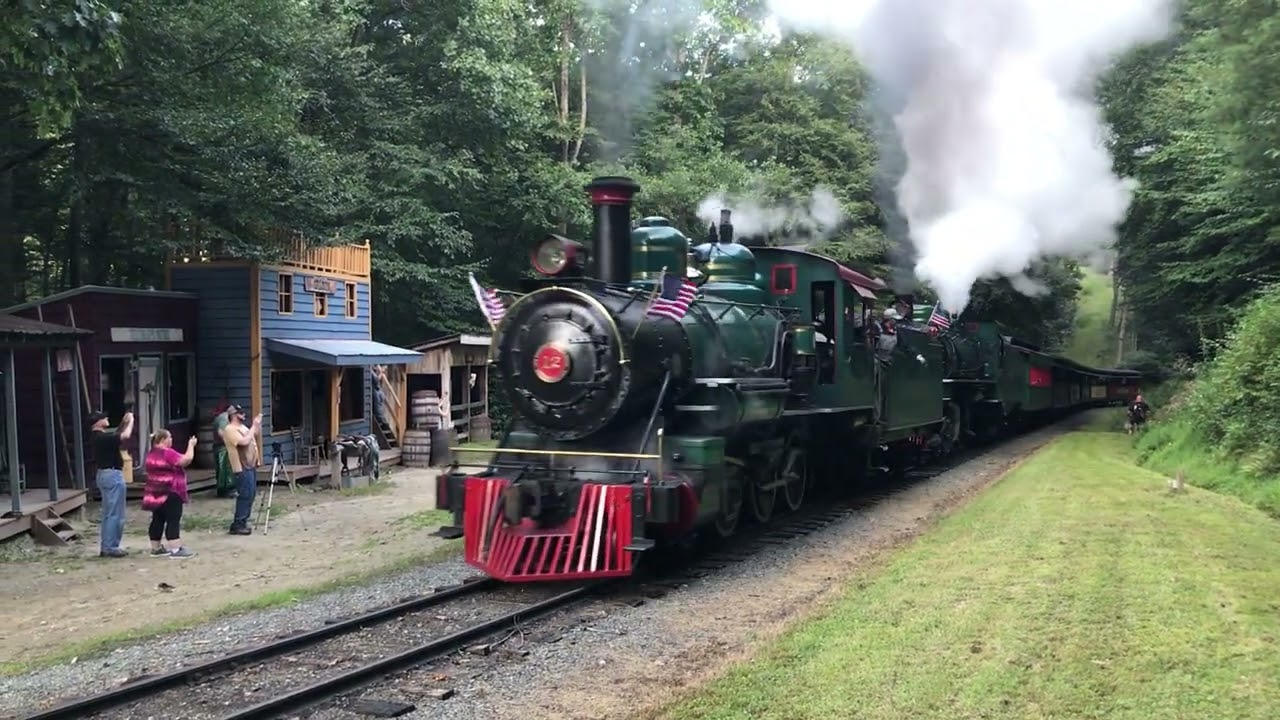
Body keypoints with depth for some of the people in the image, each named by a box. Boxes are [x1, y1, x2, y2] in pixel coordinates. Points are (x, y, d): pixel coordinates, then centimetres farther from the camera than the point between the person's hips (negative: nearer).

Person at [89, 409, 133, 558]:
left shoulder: (99, 436, 10)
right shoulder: (102, 438, -20)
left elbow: (116, 435, 27)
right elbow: (125, 436, -28)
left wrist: (123, 422, 12)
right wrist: (131, 421, -12)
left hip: (105, 474, 11)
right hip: (112, 475, -11)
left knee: (108, 513, 15)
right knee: (115, 513, -5)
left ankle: (105, 546, 19)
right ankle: (110, 547, -3)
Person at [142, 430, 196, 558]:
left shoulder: (151, 454, 12)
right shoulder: (167, 453, -17)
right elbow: (186, 460, -22)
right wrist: (191, 445, -10)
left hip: (156, 493, 9)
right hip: (170, 492, -9)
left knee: (158, 520, 13)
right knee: (173, 520, -9)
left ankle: (156, 548, 18)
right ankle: (176, 549, -12)